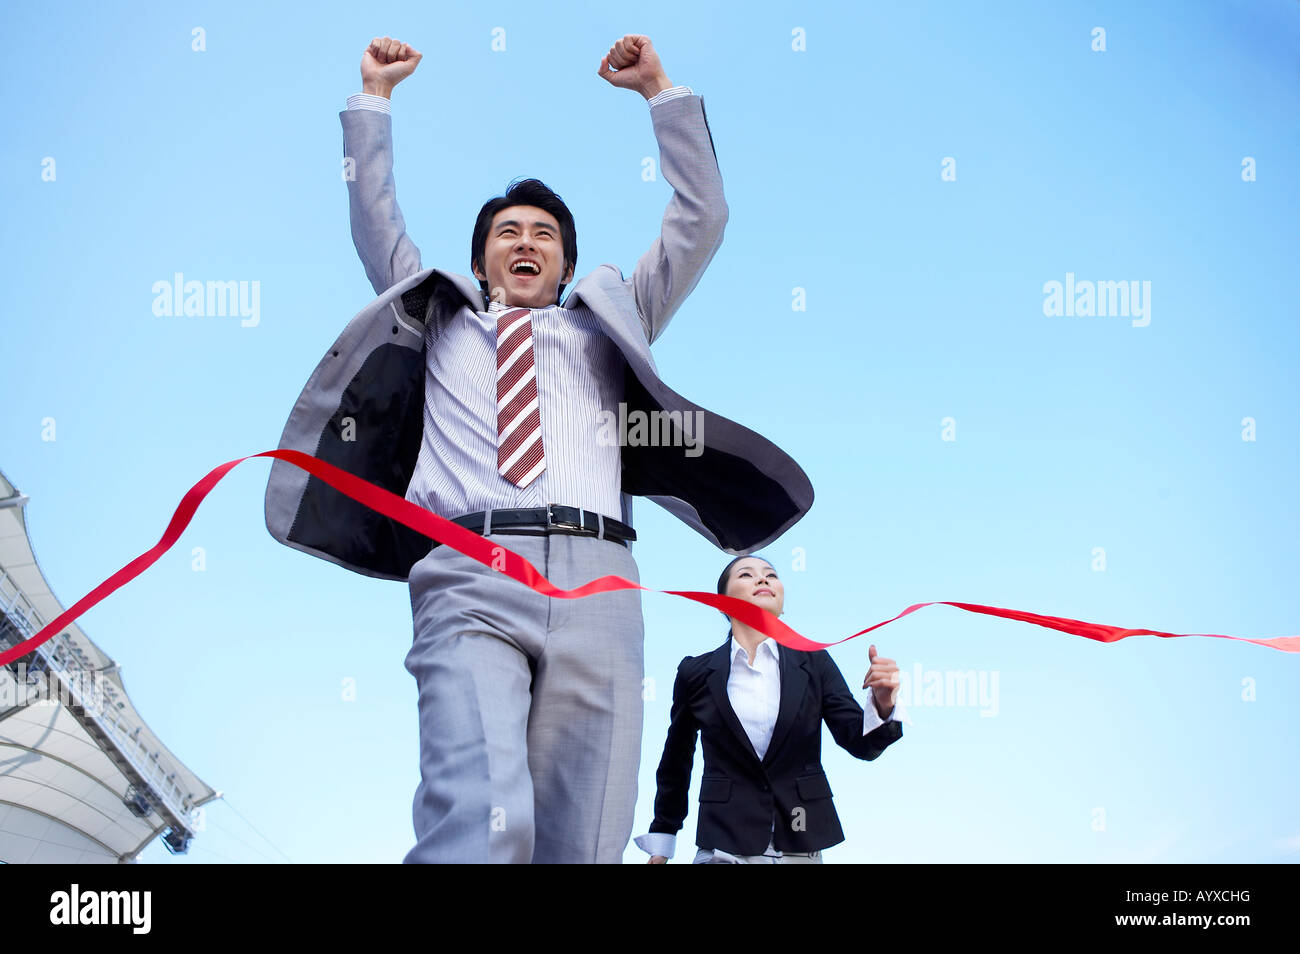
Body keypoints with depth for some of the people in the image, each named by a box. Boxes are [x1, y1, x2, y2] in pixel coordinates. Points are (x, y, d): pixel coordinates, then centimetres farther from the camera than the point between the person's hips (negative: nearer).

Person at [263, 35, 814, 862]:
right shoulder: (442, 322, 33)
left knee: (583, 846, -10)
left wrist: (658, 90, 29)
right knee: (483, 821, -27)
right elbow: (373, 217, 31)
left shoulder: (606, 326, 32)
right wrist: (374, 95, 34)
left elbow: (702, 219, 30)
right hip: (469, 577, -1)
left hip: (596, 580, 1)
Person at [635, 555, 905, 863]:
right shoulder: (696, 673, 2)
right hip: (726, 846, -2)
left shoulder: (813, 662, 3)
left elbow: (860, 744, -2)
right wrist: (660, 845, 18)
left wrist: (882, 704, -23)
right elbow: (676, 762, 13)